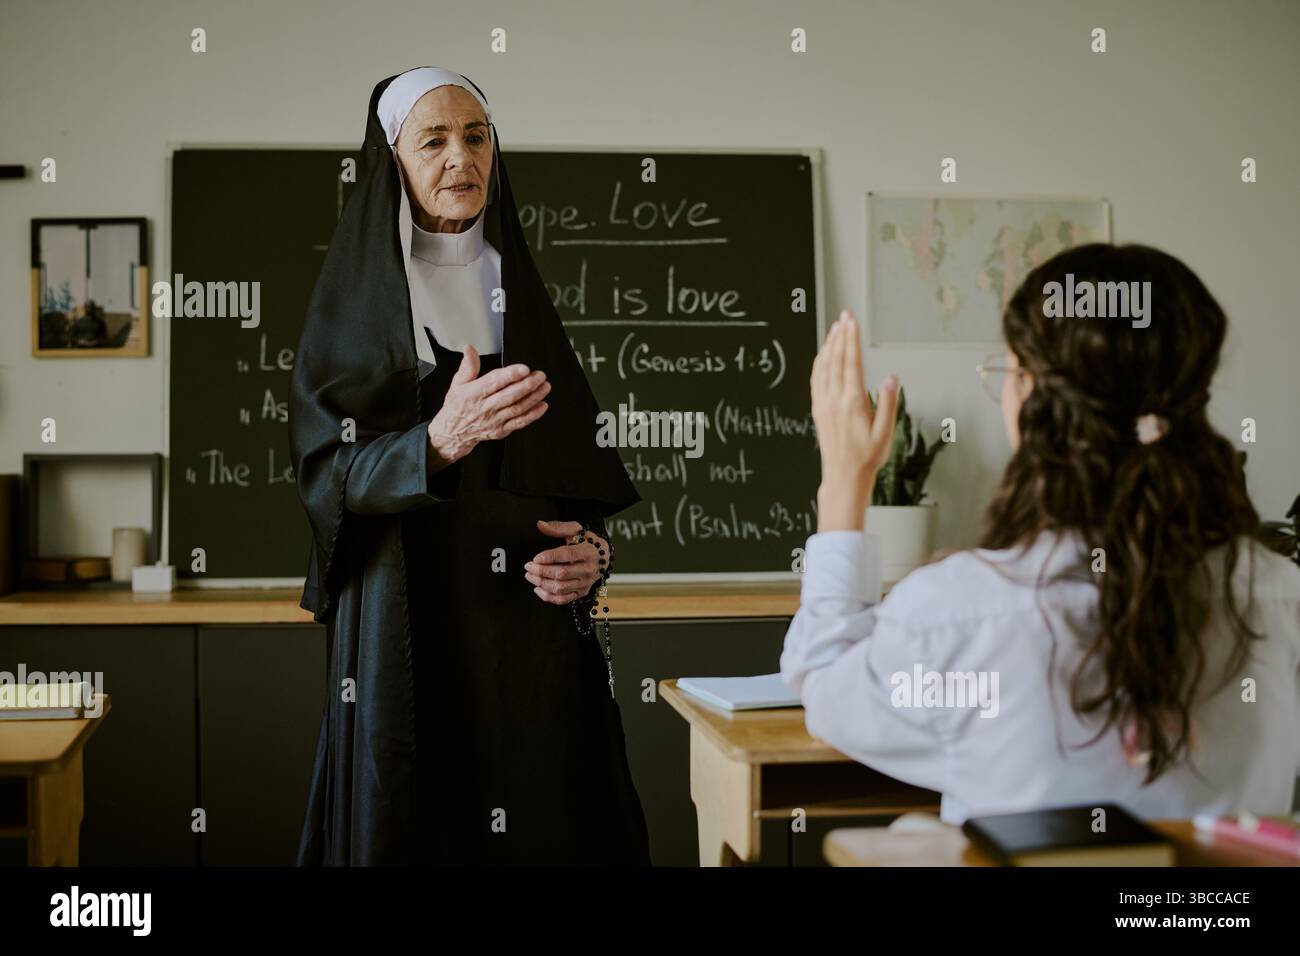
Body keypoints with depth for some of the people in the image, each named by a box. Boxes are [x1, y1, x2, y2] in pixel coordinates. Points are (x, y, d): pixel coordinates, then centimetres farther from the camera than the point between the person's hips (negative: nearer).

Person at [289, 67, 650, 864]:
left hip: (534, 639, 3)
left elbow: (586, 468, 14)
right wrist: (439, 441, -26)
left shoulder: (519, 291, 13)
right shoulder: (352, 303, 2)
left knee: (548, 826, 1)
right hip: (412, 632, -3)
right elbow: (324, 474, -8)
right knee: (411, 828, -3)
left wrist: (594, 548, -6)